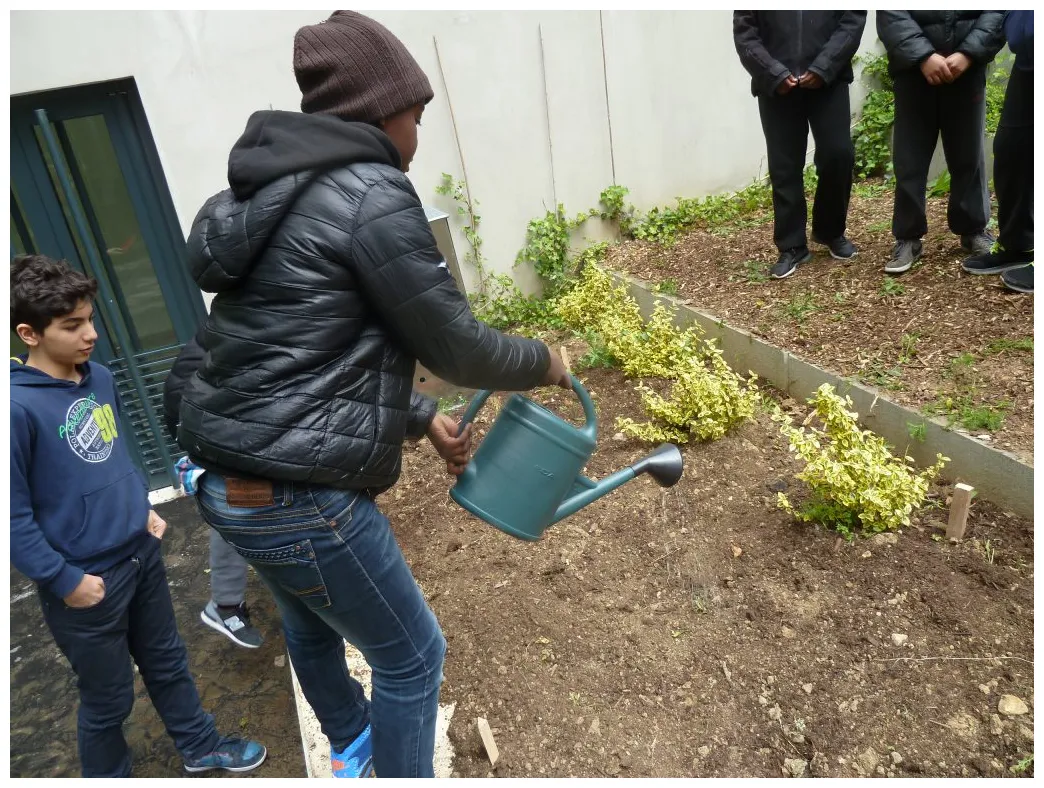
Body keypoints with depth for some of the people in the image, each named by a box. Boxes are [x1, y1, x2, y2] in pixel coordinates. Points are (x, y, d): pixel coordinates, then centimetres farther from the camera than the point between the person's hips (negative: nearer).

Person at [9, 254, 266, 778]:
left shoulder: (100, 378, 0)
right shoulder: (17, 406, -23)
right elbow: (13, 515, -21)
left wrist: (143, 509, 9)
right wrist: (63, 581, -18)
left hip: (141, 553, 7)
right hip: (88, 580, -7)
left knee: (167, 663, 25)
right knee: (108, 699, 15)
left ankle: (200, 747, 46)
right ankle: (108, 777, 41)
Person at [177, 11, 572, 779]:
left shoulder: (285, 193, 13)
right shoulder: (372, 194, -17)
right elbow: (452, 343, -13)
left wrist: (422, 419, 19)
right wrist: (543, 362, 6)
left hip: (233, 478, 11)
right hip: (299, 494, -10)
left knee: (311, 623, 32)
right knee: (410, 655, 10)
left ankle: (350, 744, 60)